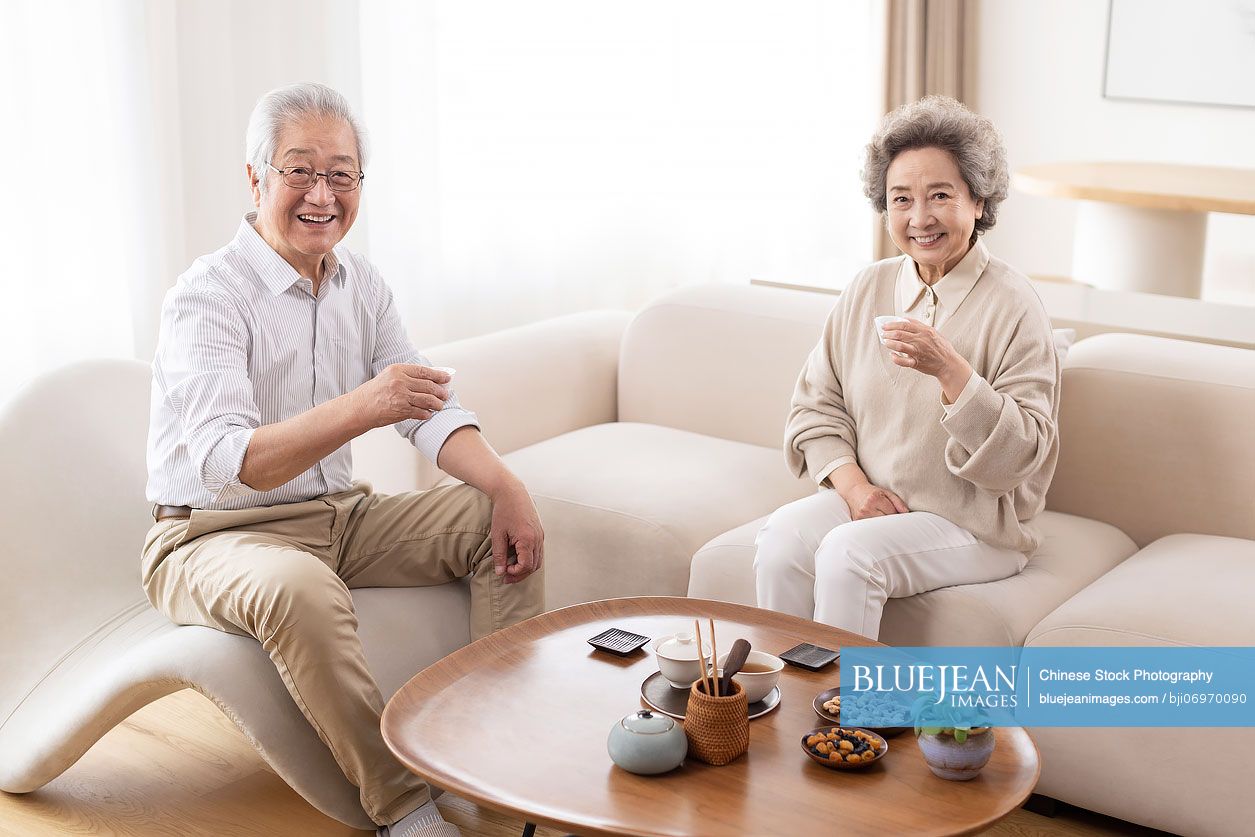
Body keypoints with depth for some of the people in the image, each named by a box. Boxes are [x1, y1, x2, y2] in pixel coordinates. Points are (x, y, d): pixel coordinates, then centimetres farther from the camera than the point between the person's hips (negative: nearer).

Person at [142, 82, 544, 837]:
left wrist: (506, 486, -15)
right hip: (215, 536, -7)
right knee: (298, 587, -39)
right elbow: (225, 463, -32)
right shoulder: (207, 297, -18)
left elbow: (429, 406, 5)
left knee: (503, 522, -6)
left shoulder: (361, 284, 5)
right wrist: (360, 409, -47)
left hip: (341, 517, 7)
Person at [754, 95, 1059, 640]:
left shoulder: (1011, 305, -10)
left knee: (848, 553, -29)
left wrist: (950, 370, -28)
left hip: (975, 524, -4)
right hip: (868, 500, 5)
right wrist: (853, 483, -8)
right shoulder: (868, 289, 6)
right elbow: (816, 406, 9)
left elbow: (1022, 453, -15)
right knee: (782, 539, -23)